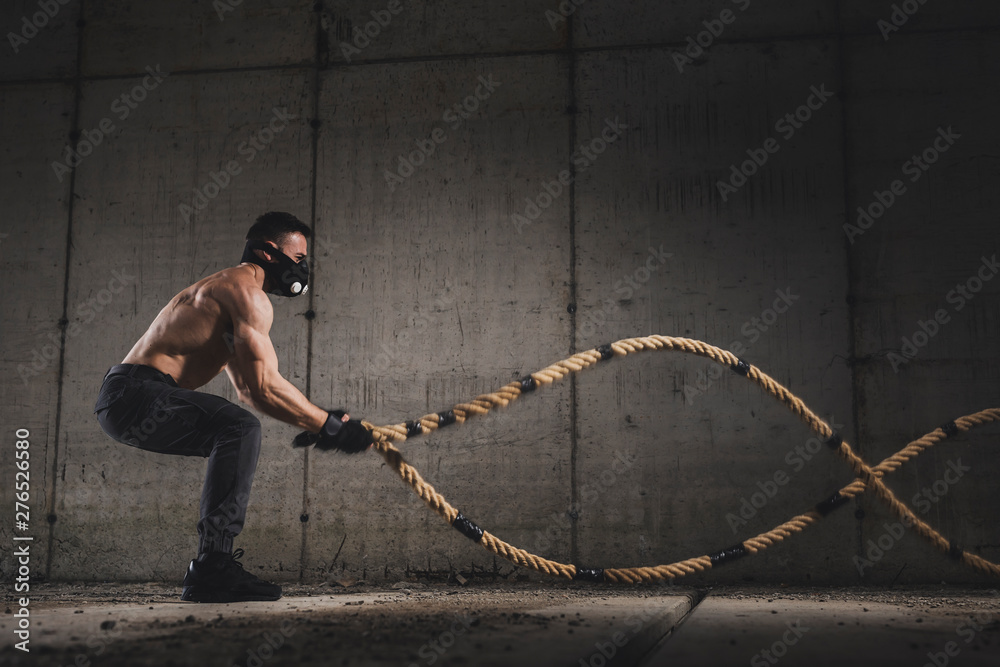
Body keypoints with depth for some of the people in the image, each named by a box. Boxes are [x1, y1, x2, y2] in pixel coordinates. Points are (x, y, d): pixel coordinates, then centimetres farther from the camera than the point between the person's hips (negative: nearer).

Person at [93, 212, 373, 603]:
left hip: (121, 400, 11)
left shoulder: (223, 288, 25)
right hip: (136, 392, -11)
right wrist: (330, 427, -12)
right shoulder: (247, 292, -9)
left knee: (234, 438, 21)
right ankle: (211, 571, -26)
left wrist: (315, 422, 17)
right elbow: (265, 387, -19)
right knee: (240, 428, -25)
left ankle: (212, 566, 18)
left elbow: (247, 390, 25)